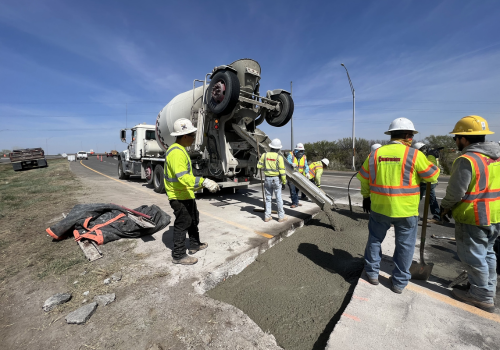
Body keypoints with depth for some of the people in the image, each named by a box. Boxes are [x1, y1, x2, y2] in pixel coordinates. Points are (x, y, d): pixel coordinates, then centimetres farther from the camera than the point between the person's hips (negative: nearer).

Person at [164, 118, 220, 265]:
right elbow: (183, 177, -36)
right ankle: (178, 256, 20)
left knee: (193, 219, 22)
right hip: (179, 197, -11)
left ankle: (195, 245, 41)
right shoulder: (176, 152, -24)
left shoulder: (181, 150, 11)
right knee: (182, 224, 2)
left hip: (187, 195, 11)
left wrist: (200, 184, 24)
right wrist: (203, 181, -43)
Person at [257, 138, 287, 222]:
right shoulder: (279, 157, -11)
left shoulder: (265, 155, -2)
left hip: (267, 179, 3)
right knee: (278, 198, 7)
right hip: (276, 179, -3)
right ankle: (281, 216, 16)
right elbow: (282, 171, -12)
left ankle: (267, 216, 17)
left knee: (268, 198, 12)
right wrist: (284, 182, -2)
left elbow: (259, 166, 4)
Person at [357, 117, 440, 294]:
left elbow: (364, 178, 7)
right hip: (406, 209, -2)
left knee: (375, 239, 18)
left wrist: (366, 196, 19)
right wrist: (431, 161, 21)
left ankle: (372, 273, 31)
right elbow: (432, 176, 2)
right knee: (405, 245, 15)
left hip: (379, 207, 2)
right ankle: (399, 282, 27)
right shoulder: (414, 155, -9)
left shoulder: (375, 153, 1)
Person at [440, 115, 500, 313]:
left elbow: (455, 191, -21)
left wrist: (444, 207, -3)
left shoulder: (467, 160, -22)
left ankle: (481, 297, 23)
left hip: (473, 218, -9)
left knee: (474, 257, 8)